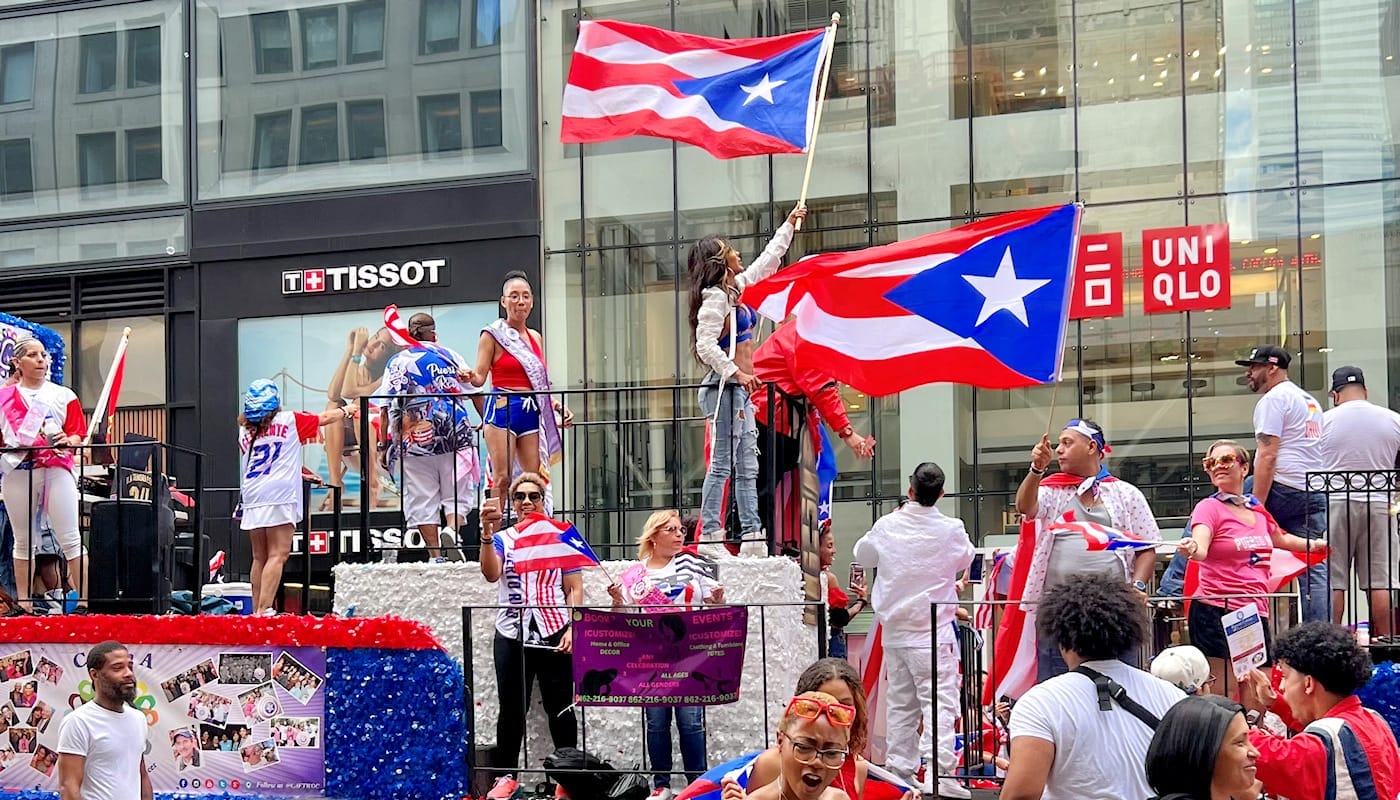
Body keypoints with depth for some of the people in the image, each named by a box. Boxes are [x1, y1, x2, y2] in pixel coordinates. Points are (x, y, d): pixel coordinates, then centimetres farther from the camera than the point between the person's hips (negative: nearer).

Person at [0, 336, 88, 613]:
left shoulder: (63, 396, 10)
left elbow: (78, 435, 4)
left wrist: (67, 441, -16)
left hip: (56, 469, -1)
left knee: (70, 539, -7)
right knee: (23, 541, 7)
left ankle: (85, 600, -7)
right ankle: (22, 602, 12)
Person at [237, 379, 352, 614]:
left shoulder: (244, 431, 16)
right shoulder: (289, 420, 5)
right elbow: (324, 419, 20)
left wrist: (300, 473, 35)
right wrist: (346, 411, 40)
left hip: (251, 498, 5)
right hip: (280, 494, -5)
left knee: (259, 558, 11)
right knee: (277, 555, -10)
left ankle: (256, 610, 12)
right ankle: (264, 610, -22)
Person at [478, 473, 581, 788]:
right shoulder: (502, 539, 6)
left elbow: (574, 588, 5)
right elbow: (491, 574, -14)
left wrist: (572, 628, -7)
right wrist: (487, 532, -27)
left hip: (554, 635, -1)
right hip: (512, 637, 1)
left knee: (560, 708, 4)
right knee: (512, 709, 5)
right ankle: (503, 777, 10)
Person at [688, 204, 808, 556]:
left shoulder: (736, 288, 16)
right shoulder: (714, 298, -11)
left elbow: (768, 261, 30)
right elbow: (706, 345, -20)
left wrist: (789, 224, 35)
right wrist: (737, 374, -25)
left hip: (739, 389, 10)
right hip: (723, 389, -10)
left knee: (747, 467, 7)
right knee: (722, 464, -12)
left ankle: (752, 537, 6)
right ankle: (710, 536, -13)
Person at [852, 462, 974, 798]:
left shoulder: (886, 526, -3)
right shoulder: (950, 530, -12)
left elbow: (863, 555, 17)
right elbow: (966, 559, 9)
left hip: (894, 630, 4)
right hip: (934, 631, -4)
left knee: (900, 703, 14)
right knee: (939, 702, -7)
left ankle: (899, 768, 19)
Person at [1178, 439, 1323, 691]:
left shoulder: (1257, 510, 14)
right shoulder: (1209, 507, -3)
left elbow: (1280, 539, 36)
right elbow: (1201, 549, -22)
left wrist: (1315, 544, 48)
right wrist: (1190, 549, -44)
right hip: (1216, 612, -6)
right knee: (1223, 698, -14)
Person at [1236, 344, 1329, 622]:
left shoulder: (1273, 399, -5)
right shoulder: (1311, 401, 24)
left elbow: (1267, 457, -15)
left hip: (1284, 492, -9)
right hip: (1317, 496, 9)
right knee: (1314, 569, 3)